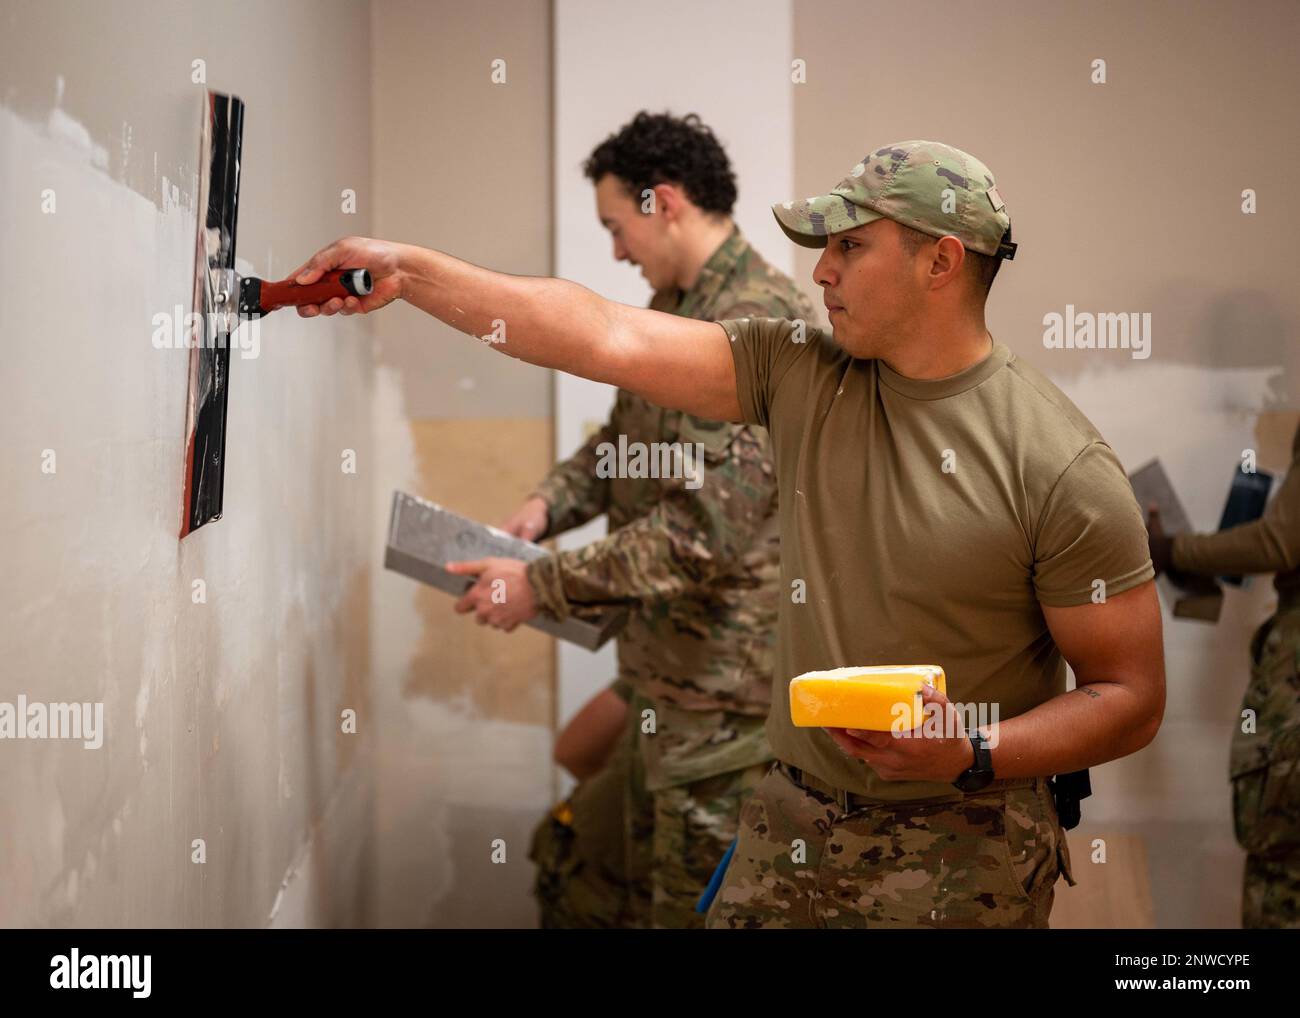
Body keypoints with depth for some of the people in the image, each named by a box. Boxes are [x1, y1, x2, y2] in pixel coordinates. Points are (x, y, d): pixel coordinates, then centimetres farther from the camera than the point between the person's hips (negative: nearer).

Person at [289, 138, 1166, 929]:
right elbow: (606, 337, -5)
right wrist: (408, 271, -9)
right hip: (790, 827, 5)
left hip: (960, 864, -5)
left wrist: (973, 757, -26)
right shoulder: (799, 373, 0)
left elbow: (1132, 700, -12)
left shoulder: (1061, 467, -15)